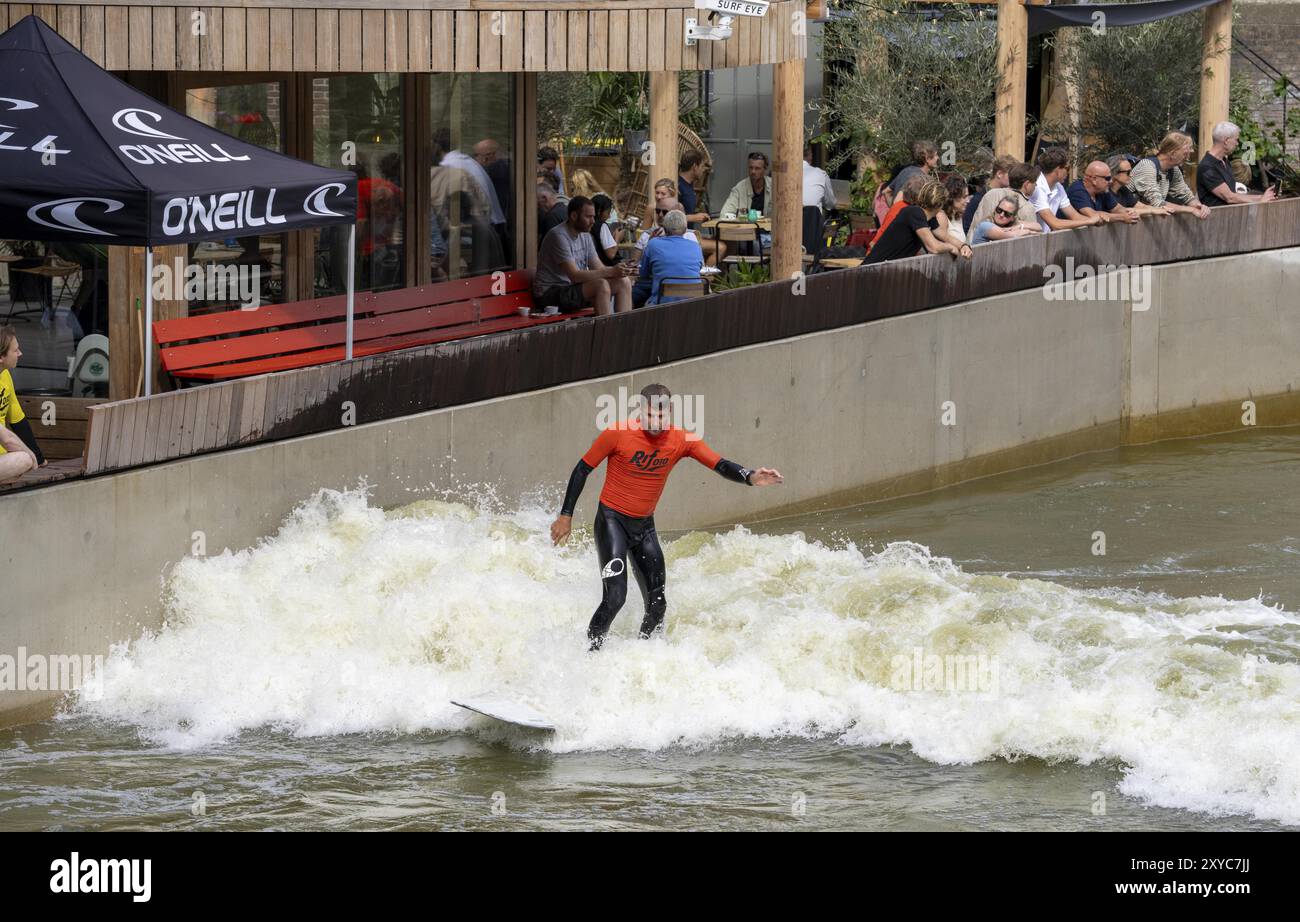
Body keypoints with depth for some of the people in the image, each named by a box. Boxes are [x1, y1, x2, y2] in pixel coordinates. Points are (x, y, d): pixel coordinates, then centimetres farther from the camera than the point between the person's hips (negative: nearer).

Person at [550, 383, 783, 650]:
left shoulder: (682, 441, -8)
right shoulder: (618, 434, -17)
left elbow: (721, 465, -14)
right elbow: (582, 469, -6)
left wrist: (750, 478, -35)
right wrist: (566, 516, -4)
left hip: (644, 526, 5)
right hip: (612, 520, -5)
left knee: (657, 605, 5)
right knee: (615, 597, -19)